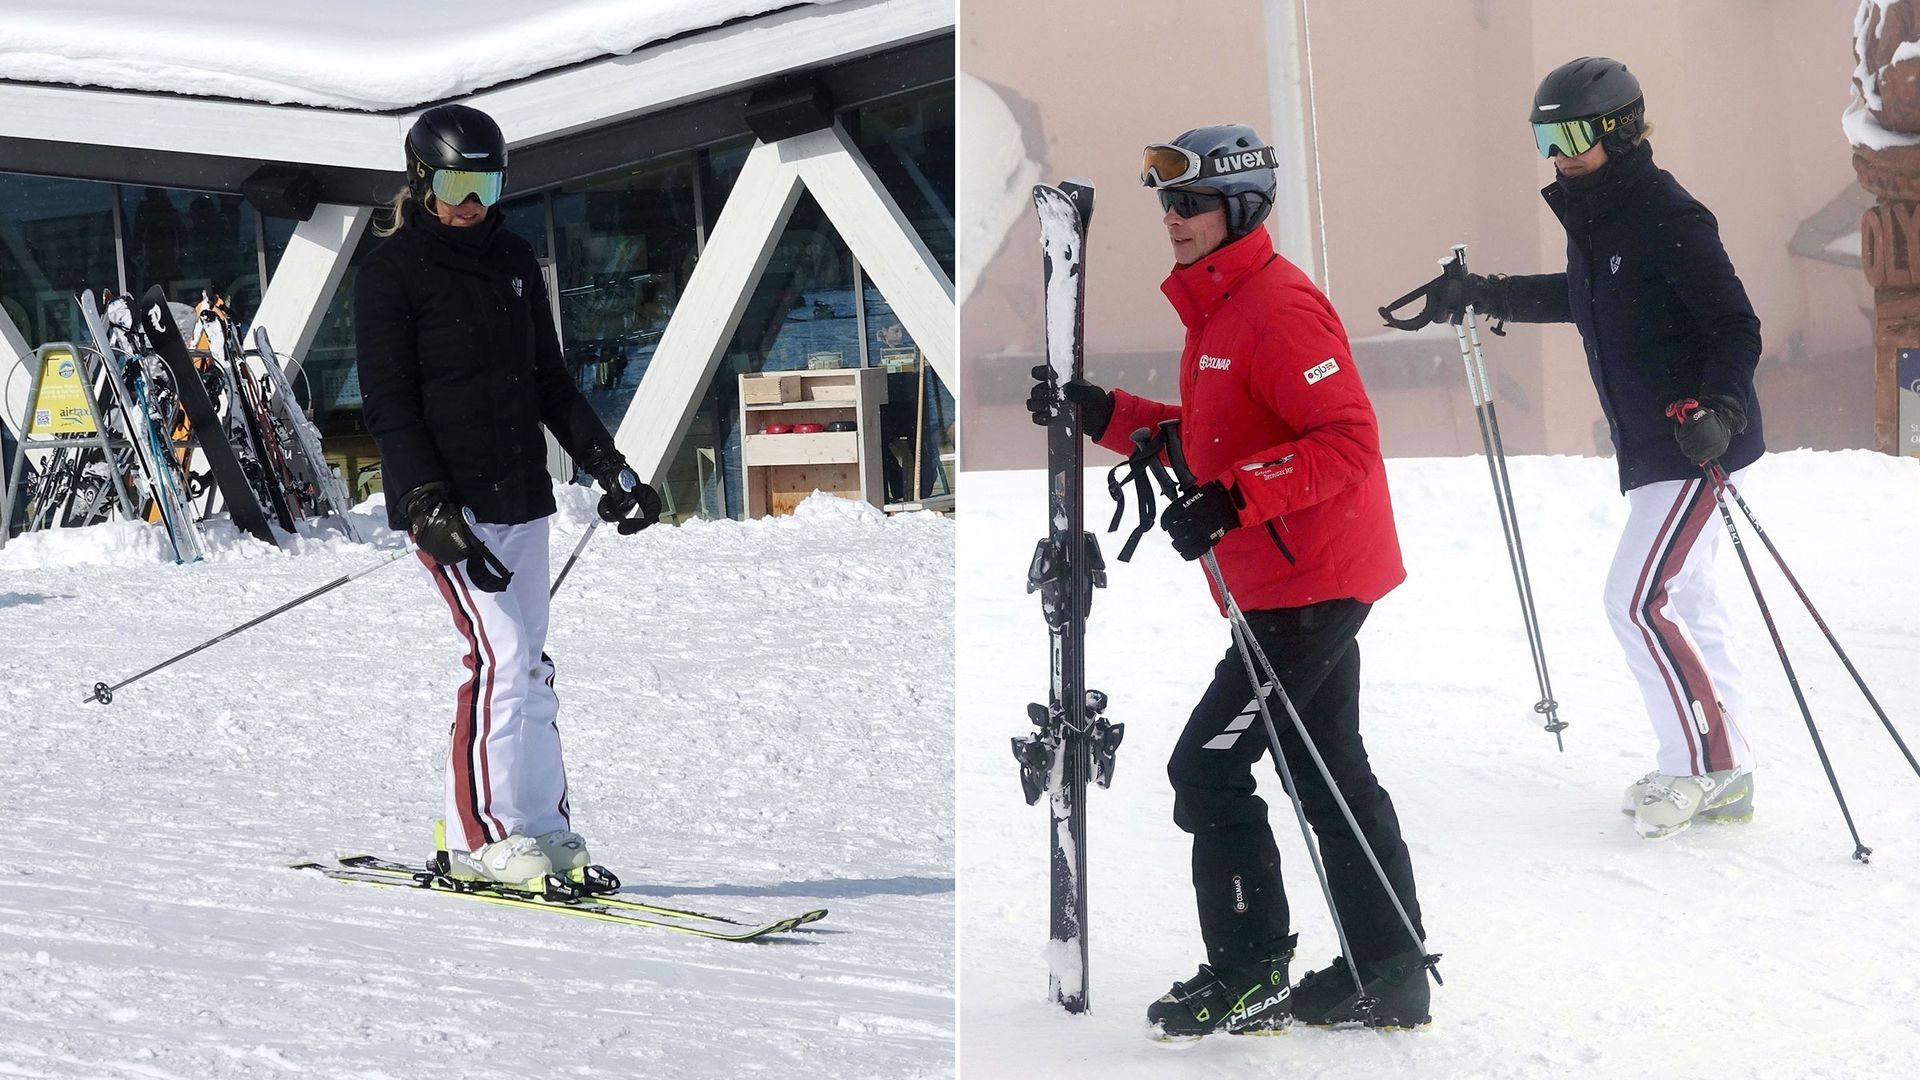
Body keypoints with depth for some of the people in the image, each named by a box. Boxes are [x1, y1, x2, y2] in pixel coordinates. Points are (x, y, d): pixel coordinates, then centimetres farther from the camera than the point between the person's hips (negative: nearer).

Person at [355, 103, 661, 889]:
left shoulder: (513, 261, 13)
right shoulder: (393, 271, -6)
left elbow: (549, 380, 20)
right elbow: (388, 405, -11)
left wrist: (607, 465, 12)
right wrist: (430, 507, -20)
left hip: (520, 494, 7)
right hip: (447, 500, -7)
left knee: (527, 662, 7)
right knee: (502, 655, -14)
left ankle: (541, 824, 12)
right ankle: (480, 838, -8)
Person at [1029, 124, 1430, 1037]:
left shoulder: (1278, 305, -18)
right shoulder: (1217, 309, 14)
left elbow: (1347, 440, -24)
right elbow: (1214, 443, 21)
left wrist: (1233, 500, -31)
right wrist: (1106, 417, 10)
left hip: (1310, 583, -11)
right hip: (1311, 581, 11)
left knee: (1206, 767, -7)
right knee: (1329, 776, 14)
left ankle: (1249, 975, 2)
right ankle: (1389, 976, 21)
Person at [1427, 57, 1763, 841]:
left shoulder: (1666, 219, -19)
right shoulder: (1592, 217, 9)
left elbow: (1737, 329, -21)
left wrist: (1719, 410, -36)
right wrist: (1487, 296, 28)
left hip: (1698, 443, -9)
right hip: (1650, 445, 10)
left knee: (1637, 600, -13)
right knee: (1681, 599, 12)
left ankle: (1707, 763, -3)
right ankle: (1721, 773, 19)